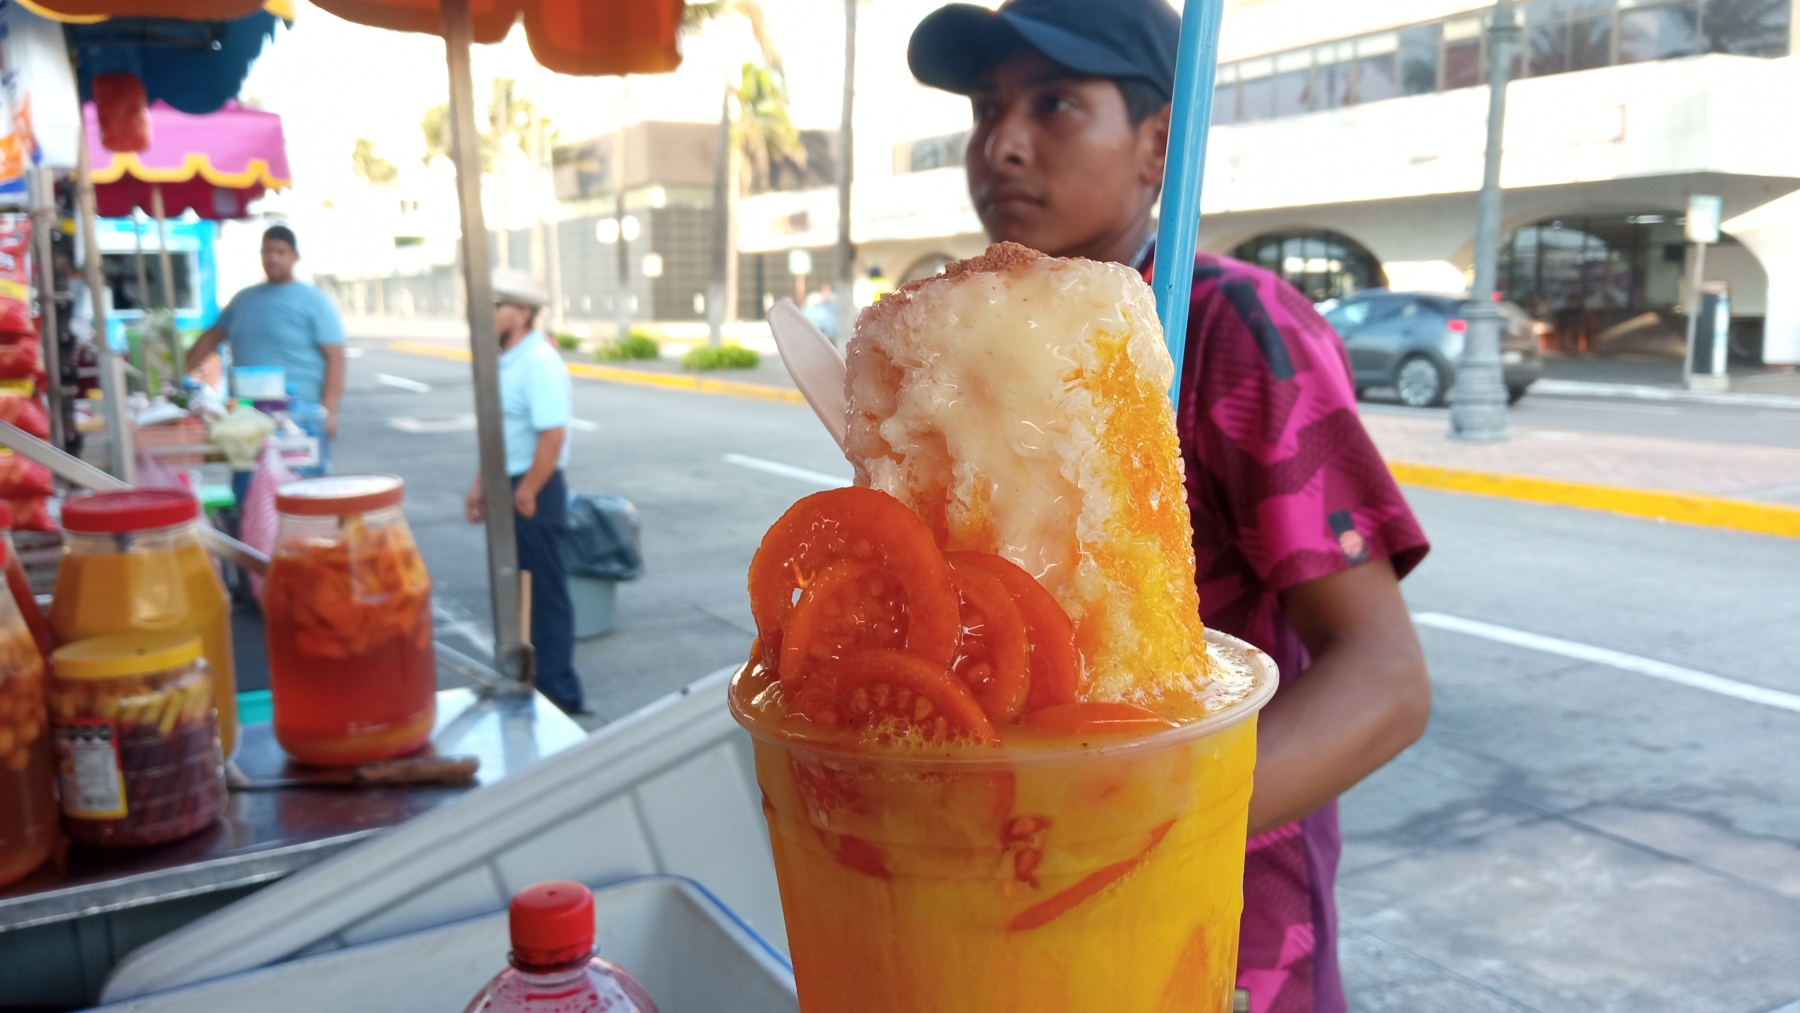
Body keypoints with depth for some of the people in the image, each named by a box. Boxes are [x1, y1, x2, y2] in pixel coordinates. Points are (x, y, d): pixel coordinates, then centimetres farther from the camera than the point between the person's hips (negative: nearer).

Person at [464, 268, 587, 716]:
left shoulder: (540, 363, -18)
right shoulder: (506, 360, 11)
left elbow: (552, 436, -26)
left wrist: (525, 496, -21)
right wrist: (481, 486, 18)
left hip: (532, 494, -9)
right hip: (508, 489, 9)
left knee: (544, 595, 0)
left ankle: (558, 693, 11)